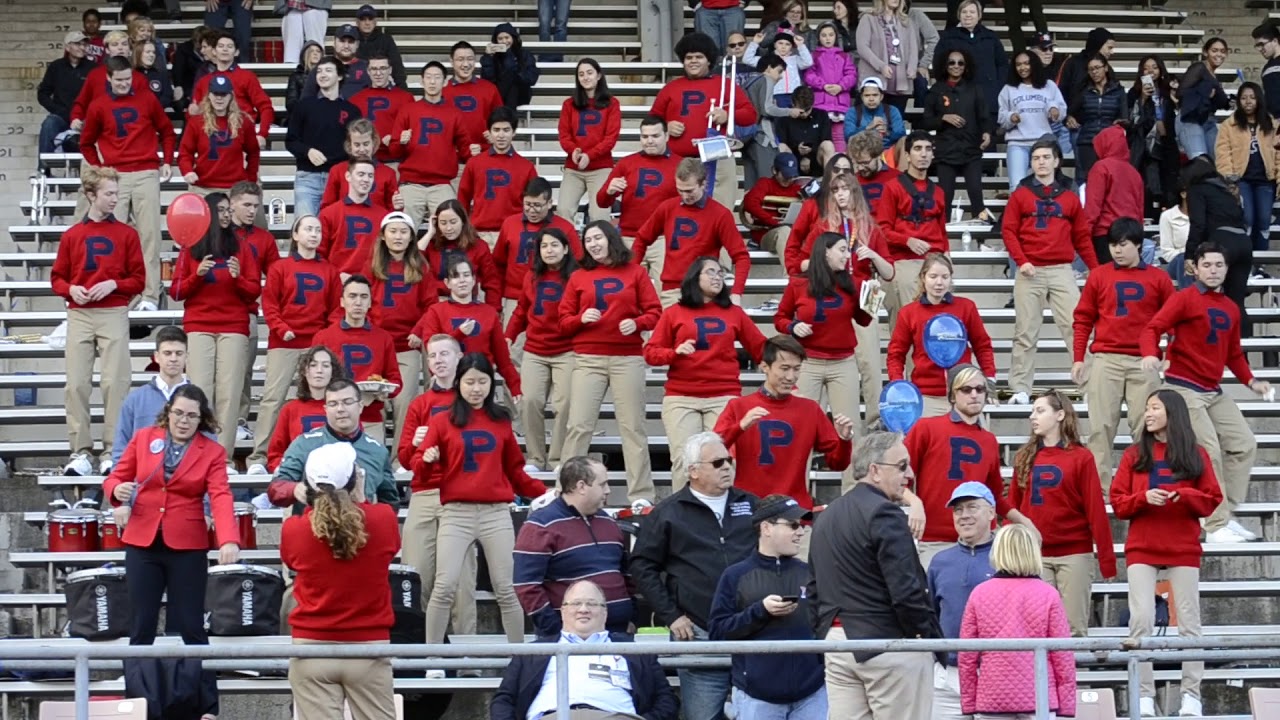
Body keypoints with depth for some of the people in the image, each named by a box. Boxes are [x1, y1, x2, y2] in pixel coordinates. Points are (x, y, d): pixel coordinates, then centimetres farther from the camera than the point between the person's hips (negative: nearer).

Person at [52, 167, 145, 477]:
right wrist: (71, 289, -9)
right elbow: (57, 278, 11)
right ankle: (80, 452, 1)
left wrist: (113, 284, -11)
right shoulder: (72, 235, 9)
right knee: (76, 383, -3)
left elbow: (138, 279, 5)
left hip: (114, 315, -1)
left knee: (115, 382, -6)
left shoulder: (127, 234, 6)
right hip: (79, 316, 1)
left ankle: (112, 452, -2)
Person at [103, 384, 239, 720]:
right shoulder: (143, 439, 4)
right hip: (142, 544, 2)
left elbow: (220, 497, -14)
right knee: (141, 627, 6)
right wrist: (118, 490, -16)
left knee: (191, 628, 2)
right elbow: (114, 478, 9)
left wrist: (229, 540, -30)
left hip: (187, 547, -2)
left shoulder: (212, 452, -1)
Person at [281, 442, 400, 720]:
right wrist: (360, 500, 20)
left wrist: (315, 504, 14)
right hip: (369, 650, 0)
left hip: (311, 650, 0)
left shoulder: (293, 529, -8)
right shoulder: (383, 519, -8)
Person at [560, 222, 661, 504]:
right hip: (587, 359, 1)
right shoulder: (578, 277, 11)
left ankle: (641, 495, 4)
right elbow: (563, 321, 11)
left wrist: (637, 323, -13)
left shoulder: (634, 273, 8)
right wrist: (581, 319, -10)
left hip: (628, 359, -1)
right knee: (578, 426, -5)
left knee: (633, 427, 0)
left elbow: (654, 312, 6)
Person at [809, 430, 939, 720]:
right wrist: (933, 638, -9)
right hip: (889, 642, -8)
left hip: (837, 642, 8)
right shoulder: (884, 514, -13)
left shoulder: (826, 516, 15)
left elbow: (814, 588, 17)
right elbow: (906, 591, -19)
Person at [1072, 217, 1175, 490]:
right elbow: (1083, 319, 9)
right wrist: (1078, 359, 3)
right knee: (1101, 426, -3)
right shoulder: (1099, 276, 8)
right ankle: (1099, 486, -2)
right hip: (1106, 360, 0)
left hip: (1144, 362, 0)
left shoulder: (1158, 278, 7)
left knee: (1145, 429, -1)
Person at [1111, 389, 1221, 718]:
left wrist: (1185, 495, -14)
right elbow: (1118, 502, 5)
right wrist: (1143, 498, -14)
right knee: (1141, 619, -9)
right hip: (1142, 550, 0)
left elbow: (1211, 501, 4)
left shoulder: (1196, 455, 6)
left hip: (1183, 550, 0)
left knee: (1189, 622, 0)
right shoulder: (1134, 454, 8)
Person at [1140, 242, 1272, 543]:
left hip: (1214, 392, 8)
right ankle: (1216, 526, -9)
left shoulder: (1231, 309, 15)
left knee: (1244, 444, 4)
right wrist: (1150, 354, -33)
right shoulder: (1185, 299, -6)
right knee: (1209, 451, -14)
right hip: (1183, 389, -8)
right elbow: (1152, 329, -13)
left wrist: (1250, 381, 10)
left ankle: (1225, 516, 11)